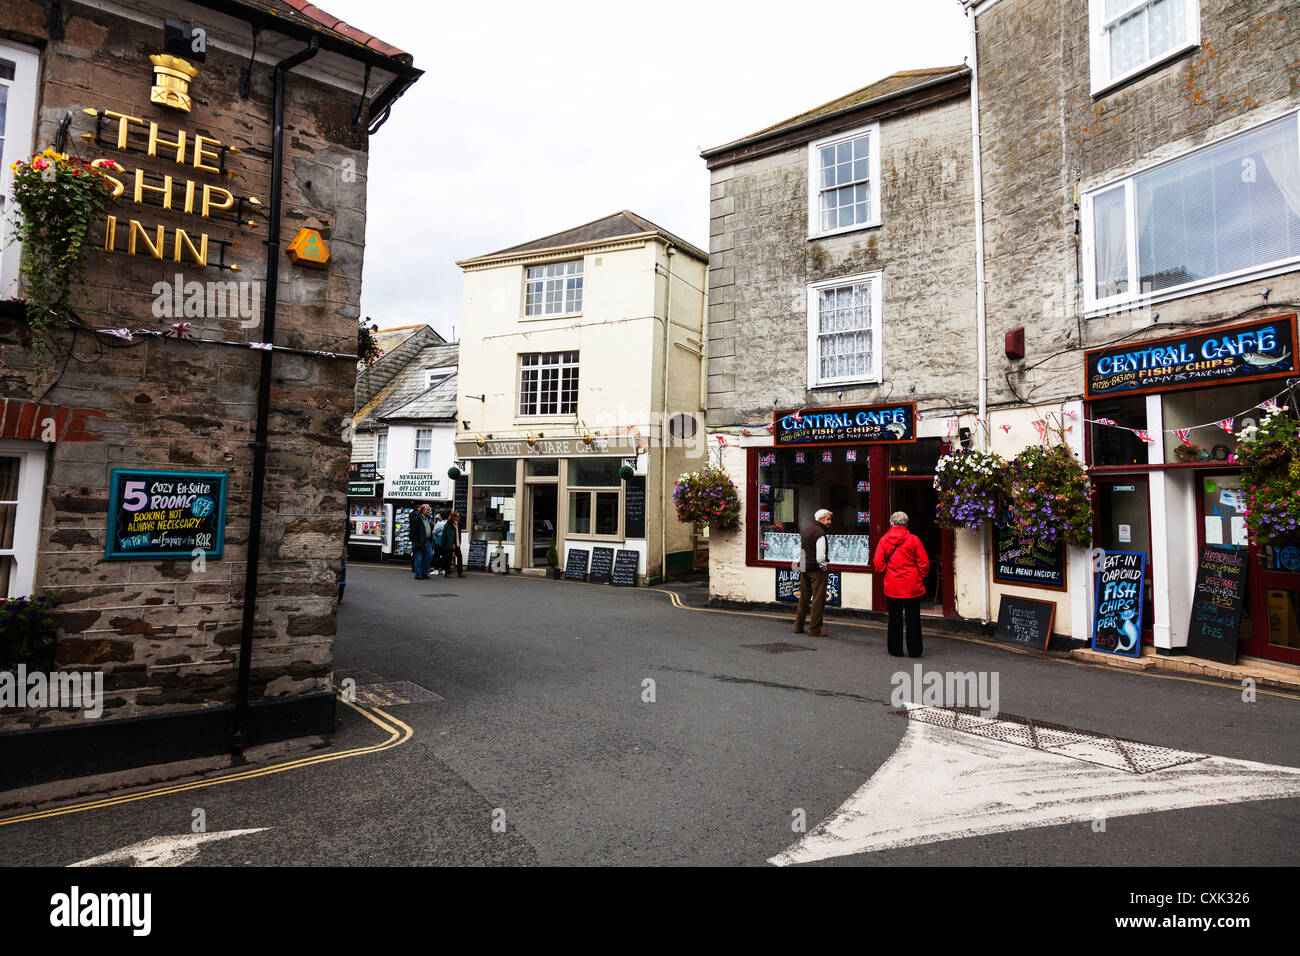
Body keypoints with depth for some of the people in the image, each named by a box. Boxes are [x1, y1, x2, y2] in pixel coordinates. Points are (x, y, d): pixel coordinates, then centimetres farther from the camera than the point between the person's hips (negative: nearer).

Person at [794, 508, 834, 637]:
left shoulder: (806, 530, 12)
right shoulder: (820, 533, -16)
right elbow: (820, 557, -22)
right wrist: (825, 568, -7)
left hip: (804, 569, 9)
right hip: (816, 569, -9)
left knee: (804, 598, 16)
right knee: (818, 600, -1)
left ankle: (798, 626, 22)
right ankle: (814, 629, 2)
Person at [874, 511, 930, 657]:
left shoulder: (884, 540, -2)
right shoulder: (913, 539, -6)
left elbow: (878, 563, -2)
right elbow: (924, 562, -3)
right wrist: (921, 578, 11)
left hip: (892, 586, 1)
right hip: (912, 585, -1)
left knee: (895, 618, 10)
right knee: (913, 618, 7)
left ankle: (896, 649, 16)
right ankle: (914, 650, 11)